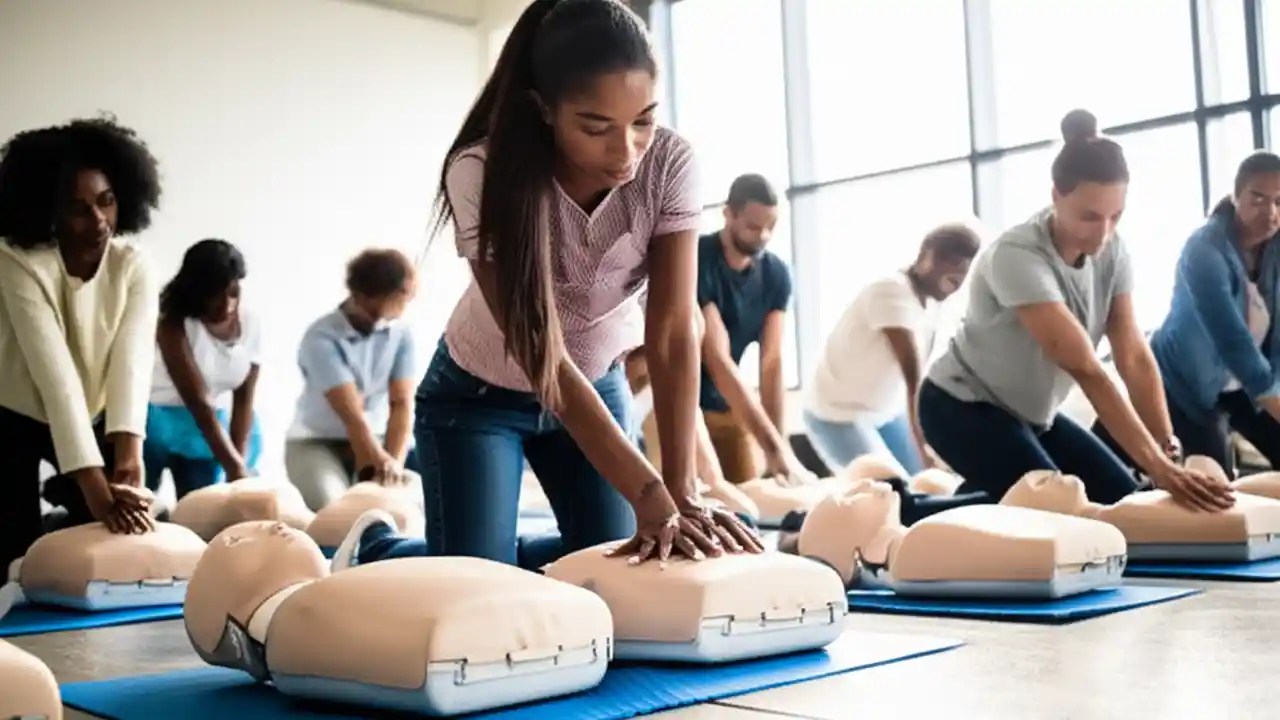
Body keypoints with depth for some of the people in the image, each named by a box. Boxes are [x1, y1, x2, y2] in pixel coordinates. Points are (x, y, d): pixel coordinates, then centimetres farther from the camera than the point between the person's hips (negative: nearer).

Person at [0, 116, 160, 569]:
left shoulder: (133, 268, -18)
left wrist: (128, 454, -48)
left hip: (94, 419, 3)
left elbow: (132, 361, -31)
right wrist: (91, 481, -47)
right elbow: (55, 372, -39)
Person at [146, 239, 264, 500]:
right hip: (157, 420, -4)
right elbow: (197, 402, -29)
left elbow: (244, 399, -6)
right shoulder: (174, 324, -22)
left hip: (213, 424, 4)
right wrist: (234, 467, -36)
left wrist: (240, 462, -17)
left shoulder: (251, 325, -8)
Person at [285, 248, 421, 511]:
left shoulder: (401, 333, -11)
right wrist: (385, 465, -37)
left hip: (376, 438, 4)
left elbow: (402, 403, -16)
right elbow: (352, 414, -29)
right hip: (316, 441, -3)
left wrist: (395, 462, -31)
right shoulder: (322, 338, -22)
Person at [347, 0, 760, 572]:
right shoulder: (483, 176, -32)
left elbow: (672, 334, -26)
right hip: (480, 392, -3)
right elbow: (542, 355, -35)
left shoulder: (669, 163, -24)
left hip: (598, 383, 3)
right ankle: (374, 548, 23)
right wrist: (650, 495, -42)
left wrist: (682, 493, -35)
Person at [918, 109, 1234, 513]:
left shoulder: (1111, 253, -9)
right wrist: (1159, 468, -40)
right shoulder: (1017, 256, -31)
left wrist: (1170, 453, -24)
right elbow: (1085, 369, -37)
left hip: (1034, 413, 8)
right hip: (962, 407, -7)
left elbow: (1135, 358, -13)